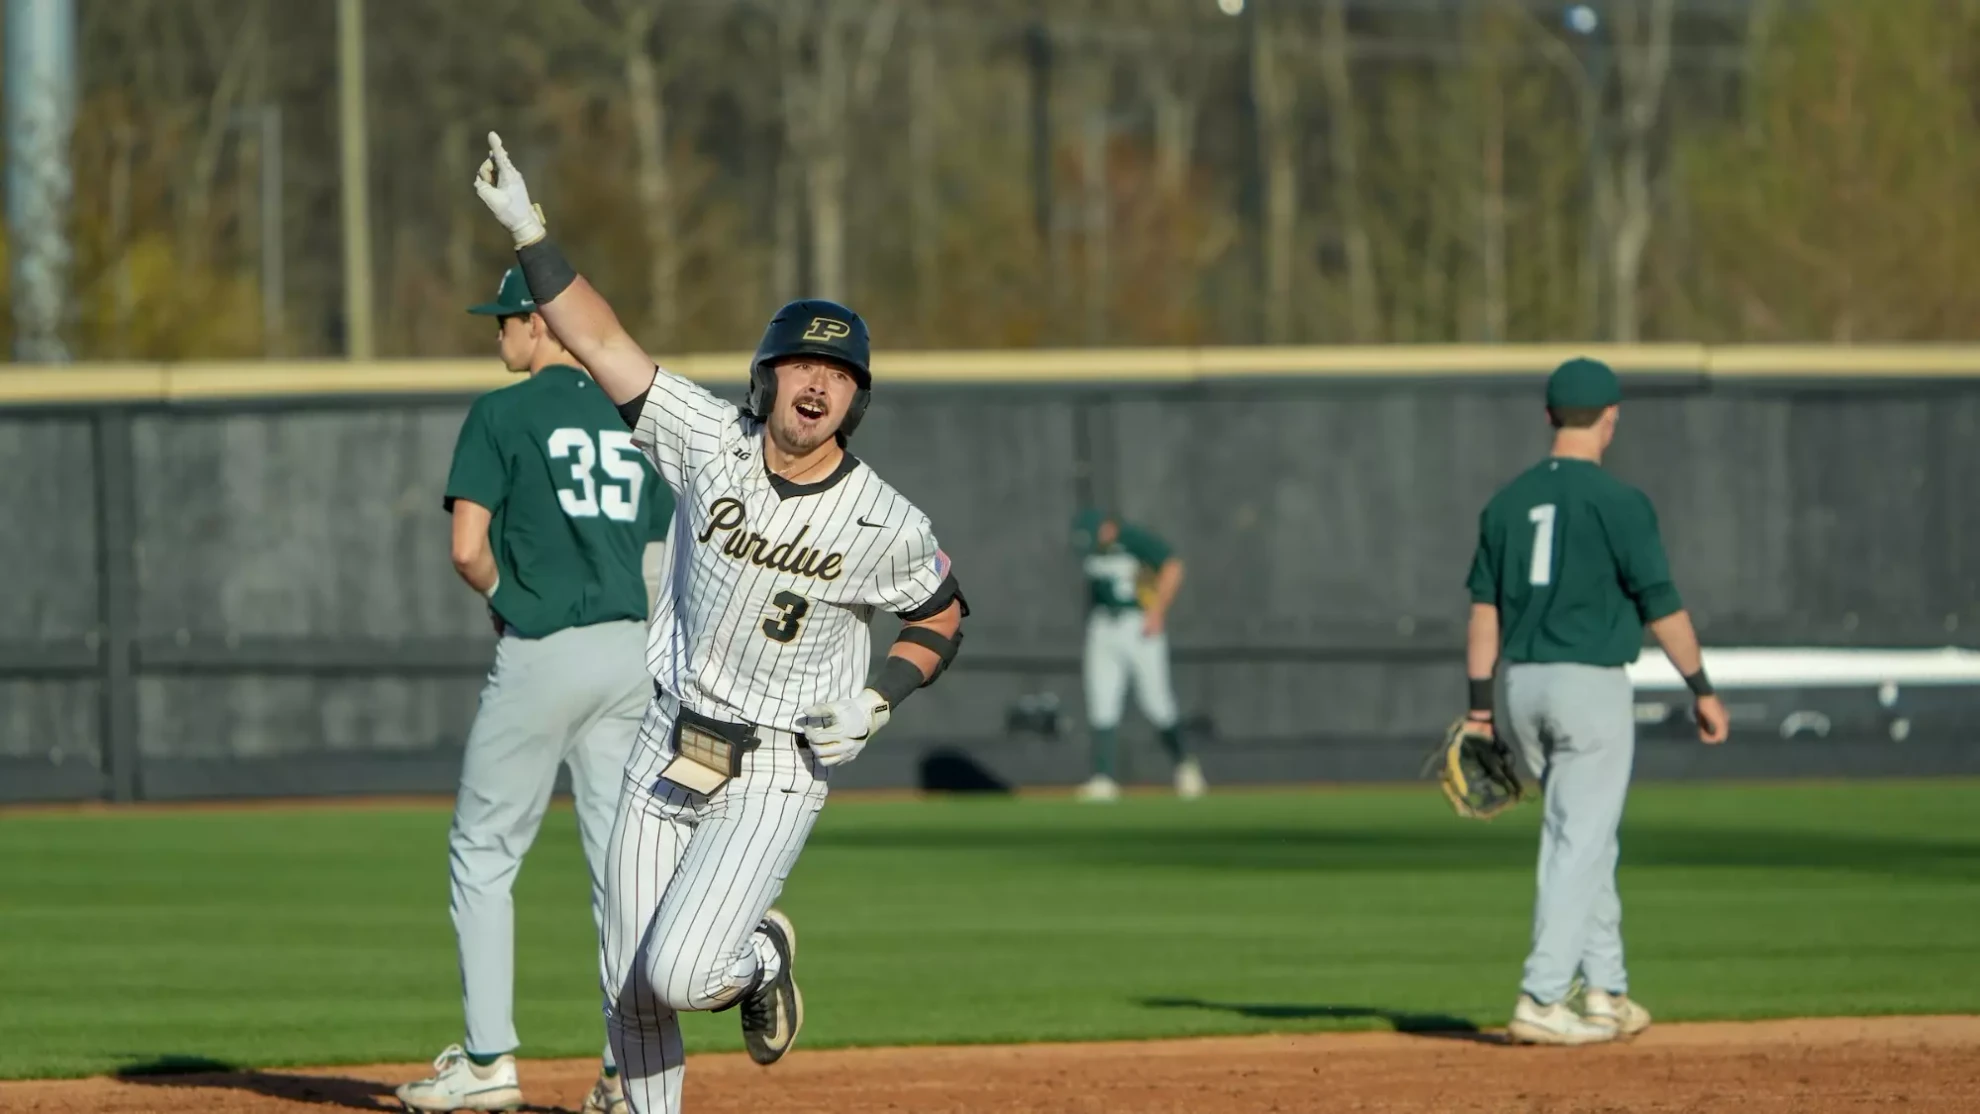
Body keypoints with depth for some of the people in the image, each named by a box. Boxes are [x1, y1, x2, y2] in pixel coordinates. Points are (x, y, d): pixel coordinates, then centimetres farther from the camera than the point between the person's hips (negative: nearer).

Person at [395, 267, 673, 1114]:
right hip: (632, 653, 5)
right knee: (621, 861, 6)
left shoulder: (502, 415, -5)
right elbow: (660, 560, 12)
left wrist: (505, 597, 8)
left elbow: (468, 547, -12)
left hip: (543, 653, -5)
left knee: (483, 853, 5)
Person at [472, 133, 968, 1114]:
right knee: (629, 988, 4)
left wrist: (877, 698, -10)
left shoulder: (885, 525, -11)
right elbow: (601, 341, -7)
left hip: (774, 776, -3)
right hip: (666, 750, 3)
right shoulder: (713, 443, -6)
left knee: (681, 974, -18)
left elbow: (942, 617, 6)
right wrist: (527, 227, -14)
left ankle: (759, 958, 16)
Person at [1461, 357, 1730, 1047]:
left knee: (1583, 840, 18)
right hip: (1592, 685, -6)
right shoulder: (1616, 501, -10)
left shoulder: (1508, 502, 7)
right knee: (1580, 843, -4)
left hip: (1522, 686, 6)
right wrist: (1703, 691, -2)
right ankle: (1541, 1002, -11)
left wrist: (1480, 708, 10)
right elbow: (1661, 604, -10)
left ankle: (1605, 993, 21)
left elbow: (1484, 608, 7)